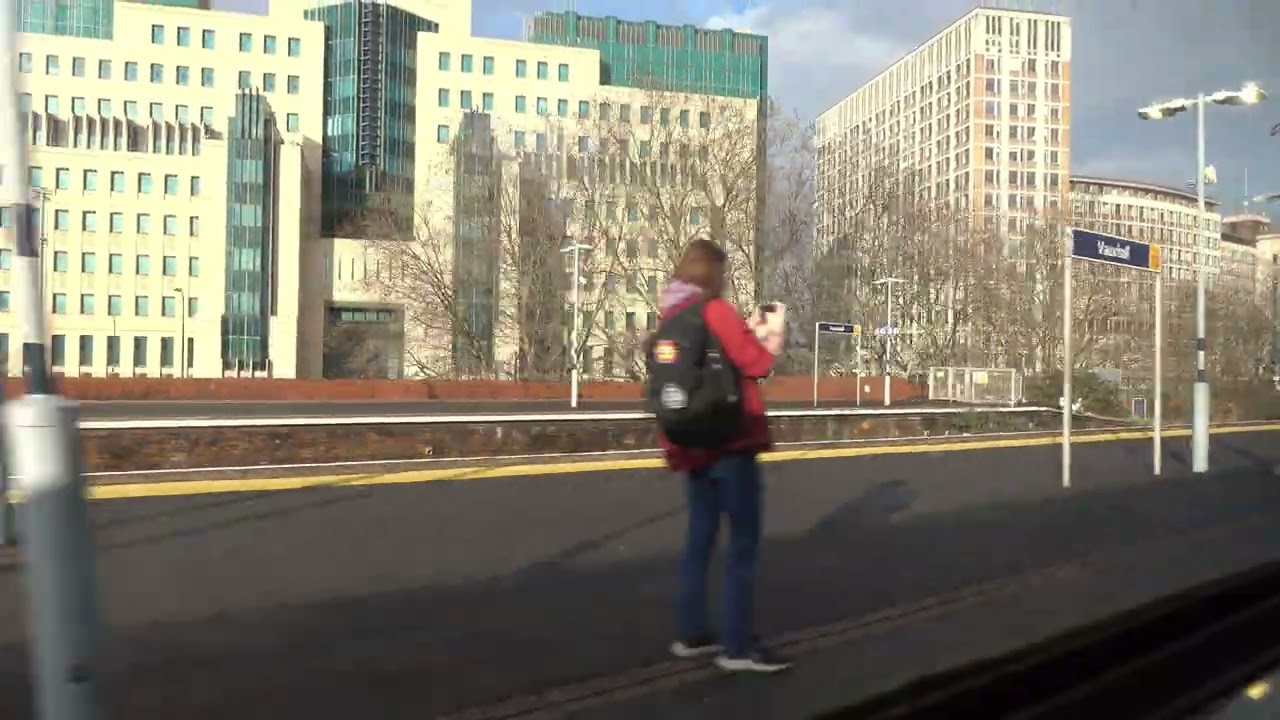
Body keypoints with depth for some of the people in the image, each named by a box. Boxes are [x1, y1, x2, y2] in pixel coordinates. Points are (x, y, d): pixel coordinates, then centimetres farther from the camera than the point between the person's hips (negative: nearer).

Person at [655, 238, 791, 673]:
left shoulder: (672, 318, 12)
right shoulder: (714, 311, -12)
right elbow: (759, 365, -13)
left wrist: (746, 329, 16)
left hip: (691, 442, 8)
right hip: (730, 441, -8)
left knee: (701, 537, 15)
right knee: (743, 541, -4)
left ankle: (692, 634, 20)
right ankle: (738, 646, -3)